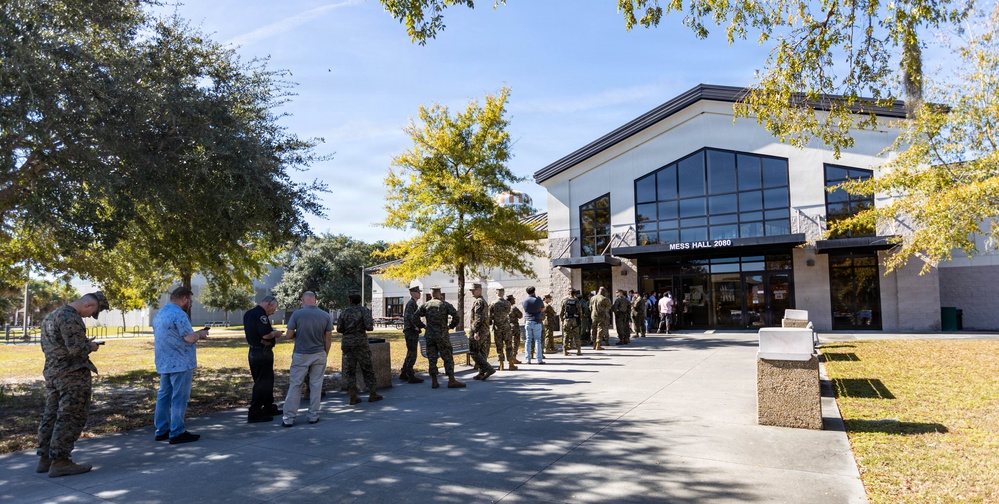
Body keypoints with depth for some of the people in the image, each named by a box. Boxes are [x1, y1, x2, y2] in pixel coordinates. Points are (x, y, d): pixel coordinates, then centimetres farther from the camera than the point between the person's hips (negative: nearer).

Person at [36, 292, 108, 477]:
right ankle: (59, 461, -3)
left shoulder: (52, 316, 16)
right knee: (70, 417, -5)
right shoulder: (71, 318, -18)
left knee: (51, 416, 14)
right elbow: (76, 349, -23)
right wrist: (90, 346, -3)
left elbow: (46, 346, 22)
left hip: (51, 372, 10)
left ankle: (45, 458, 20)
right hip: (71, 374, -10)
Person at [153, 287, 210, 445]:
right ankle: (177, 433, 0)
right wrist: (200, 334, -2)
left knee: (163, 396, 13)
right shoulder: (179, 314, -18)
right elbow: (190, 338, -22)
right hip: (180, 363, -9)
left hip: (164, 363, 9)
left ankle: (162, 430, 19)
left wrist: (195, 334, 16)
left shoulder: (159, 314, 15)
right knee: (179, 398, -4)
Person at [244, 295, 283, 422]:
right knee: (262, 383, -3)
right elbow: (266, 335, -26)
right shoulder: (261, 315, -19)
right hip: (263, 353, -10)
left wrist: (271, 332, 14)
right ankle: (254, 414, 0)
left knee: (267, 381, 20)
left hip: (253, 351, 10)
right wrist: (275, 333, -6)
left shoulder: (248, 314, 12)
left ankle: (269, 408, 31)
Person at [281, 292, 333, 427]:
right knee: (316, 385, 9)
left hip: (301, 356, -1)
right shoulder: (326, 316, -3)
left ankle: (289, 418, 7)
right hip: (319, 355, 2)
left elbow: (289, 335, -7)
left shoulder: (297, 314, -10)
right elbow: (328, 339, 1)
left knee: (295, 385, 5)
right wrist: (325, 354, 13)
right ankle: (313, 416, 14)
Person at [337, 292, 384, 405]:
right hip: (360, 342, -3)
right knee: (367, 367, 7)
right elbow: (369, 327, -15)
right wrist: (372, 323, 6)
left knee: (349, 370, 8)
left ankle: (353, 396, 7)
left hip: (346, 342, 3)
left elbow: (339, 329, 2)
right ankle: (372, 394, 11)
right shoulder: (364, 310, -6)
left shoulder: (344, 312, 3)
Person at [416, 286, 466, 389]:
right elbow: (455, 315, -14)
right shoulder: (445, 304, -2)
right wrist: (451, 326, 0)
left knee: (432, 359, 7)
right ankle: (451, 381, -1)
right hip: (442, 336, -3)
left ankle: (434, 382, 7)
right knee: (448, 358, 2)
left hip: (430, 336, 3)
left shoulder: (426, 305, 5)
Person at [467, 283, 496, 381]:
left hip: (478, 330, -10)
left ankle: (489, 369, -13)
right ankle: (482, 373, 12)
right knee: (482, 352, 10)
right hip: (485, 330, 10)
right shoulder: (484, 301, 19)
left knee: (473, 352, -7)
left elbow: (479, 318, -22)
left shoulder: (478, 301, -13)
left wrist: (476, 331, -25)